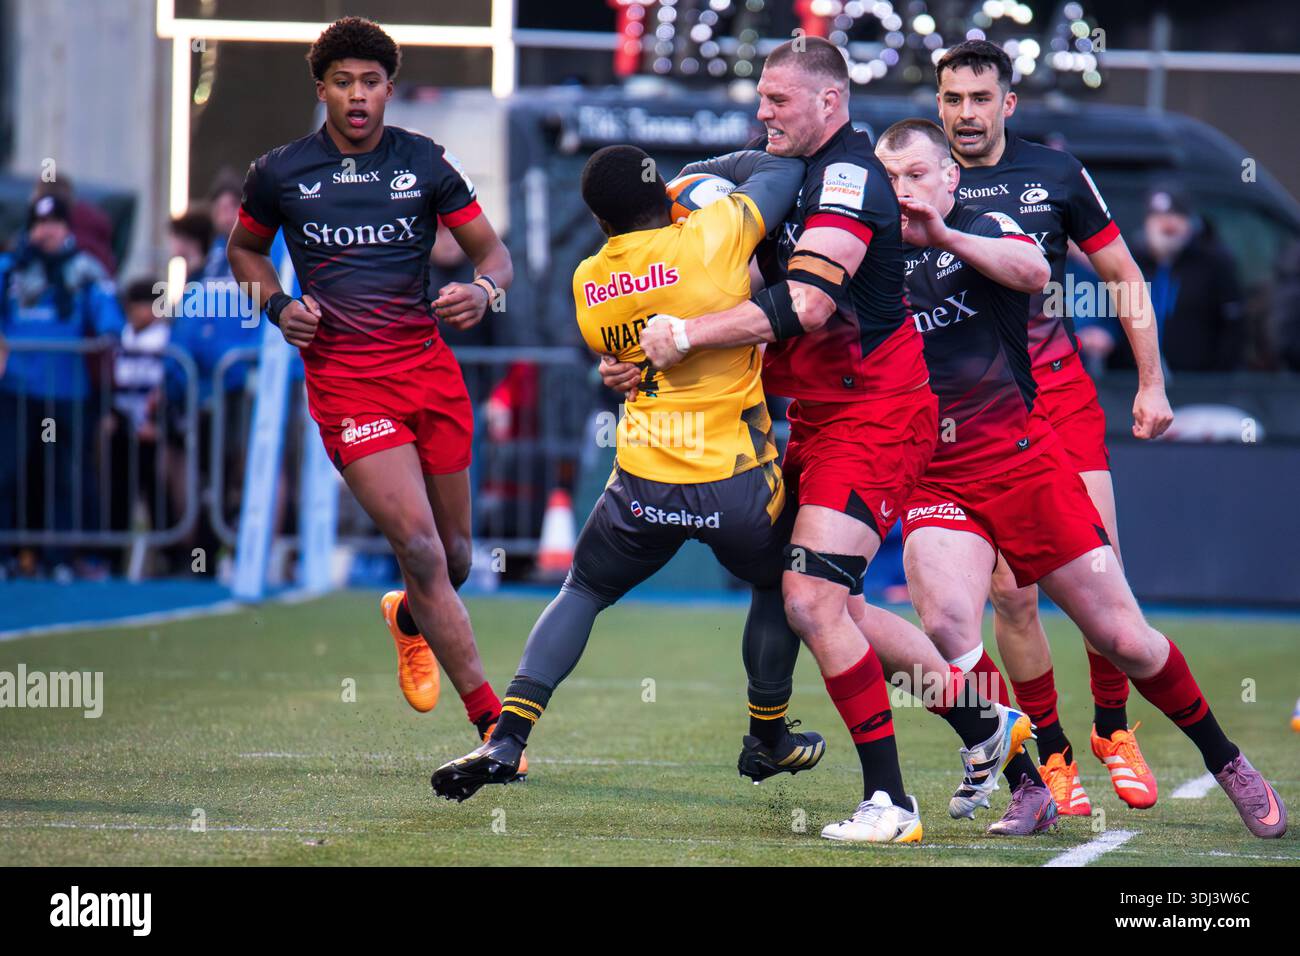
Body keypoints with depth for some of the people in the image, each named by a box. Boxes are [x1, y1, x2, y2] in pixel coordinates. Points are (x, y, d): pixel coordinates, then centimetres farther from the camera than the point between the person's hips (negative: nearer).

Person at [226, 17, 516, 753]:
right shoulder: (280, 174, 2)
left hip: (429, 364, 3)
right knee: (419, 545, -17)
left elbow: (495, 254, 7)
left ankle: (409, 619, 48)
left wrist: (482, 290, -16)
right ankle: (492, 721, -14)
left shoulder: (429, 164, 2)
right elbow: (245, 249, 20)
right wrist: (278, 306, 1)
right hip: (344, 380, -2)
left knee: (454, 557, 10)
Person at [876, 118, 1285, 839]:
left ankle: (1224, 761, 24)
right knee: (945, 625, -26)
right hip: (935, 481, 2)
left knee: (1123, 639, 1)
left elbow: (1033, 271, -21)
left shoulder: (983, 227, 2)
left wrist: (944, 234, -30)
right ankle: (1027, 787, -10)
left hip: (1025, 460, -1)